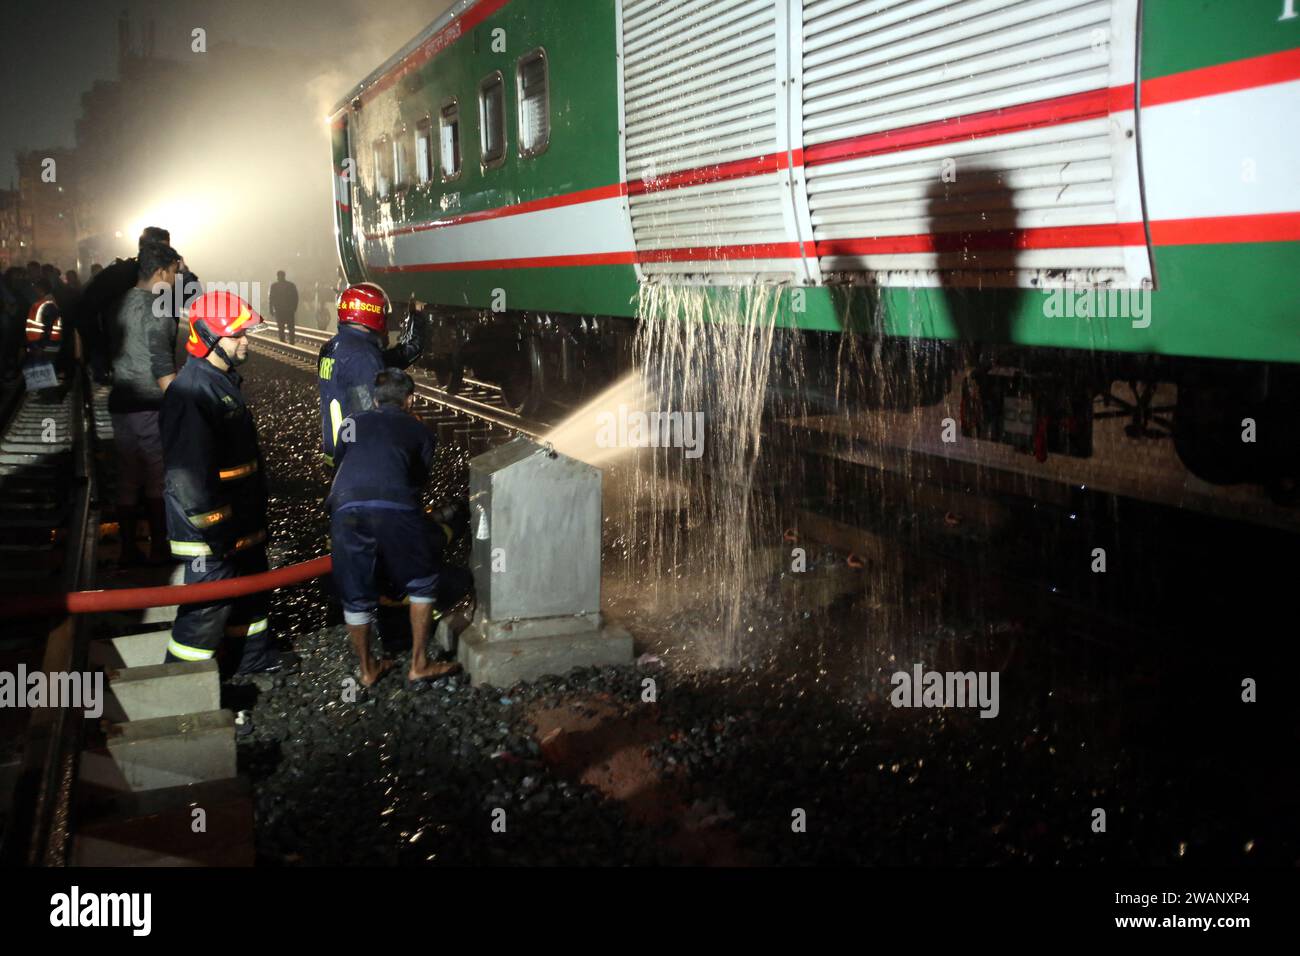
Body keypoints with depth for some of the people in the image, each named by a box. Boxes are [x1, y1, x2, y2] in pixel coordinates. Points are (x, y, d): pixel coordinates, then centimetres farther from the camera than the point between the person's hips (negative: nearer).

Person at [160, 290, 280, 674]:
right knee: (209, 606, -1)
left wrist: (254, 517, 23)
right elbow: (189, 472, -28)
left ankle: (252, 656, 42)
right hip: (211, 531, -11)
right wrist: (215, 531, -24)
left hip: (241, 523, 11)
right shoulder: (192, 391, -24)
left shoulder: (223, 381, 10)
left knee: (249, 589, 24)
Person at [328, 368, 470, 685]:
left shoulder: (355, 424, 31)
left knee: (355, 596, 17)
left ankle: (368, 668, 30)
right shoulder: (418, 429, 25)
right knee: (422, 582, 18)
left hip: (345, 508, 2)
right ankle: (419, 664, 21)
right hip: (394, 508, -2)